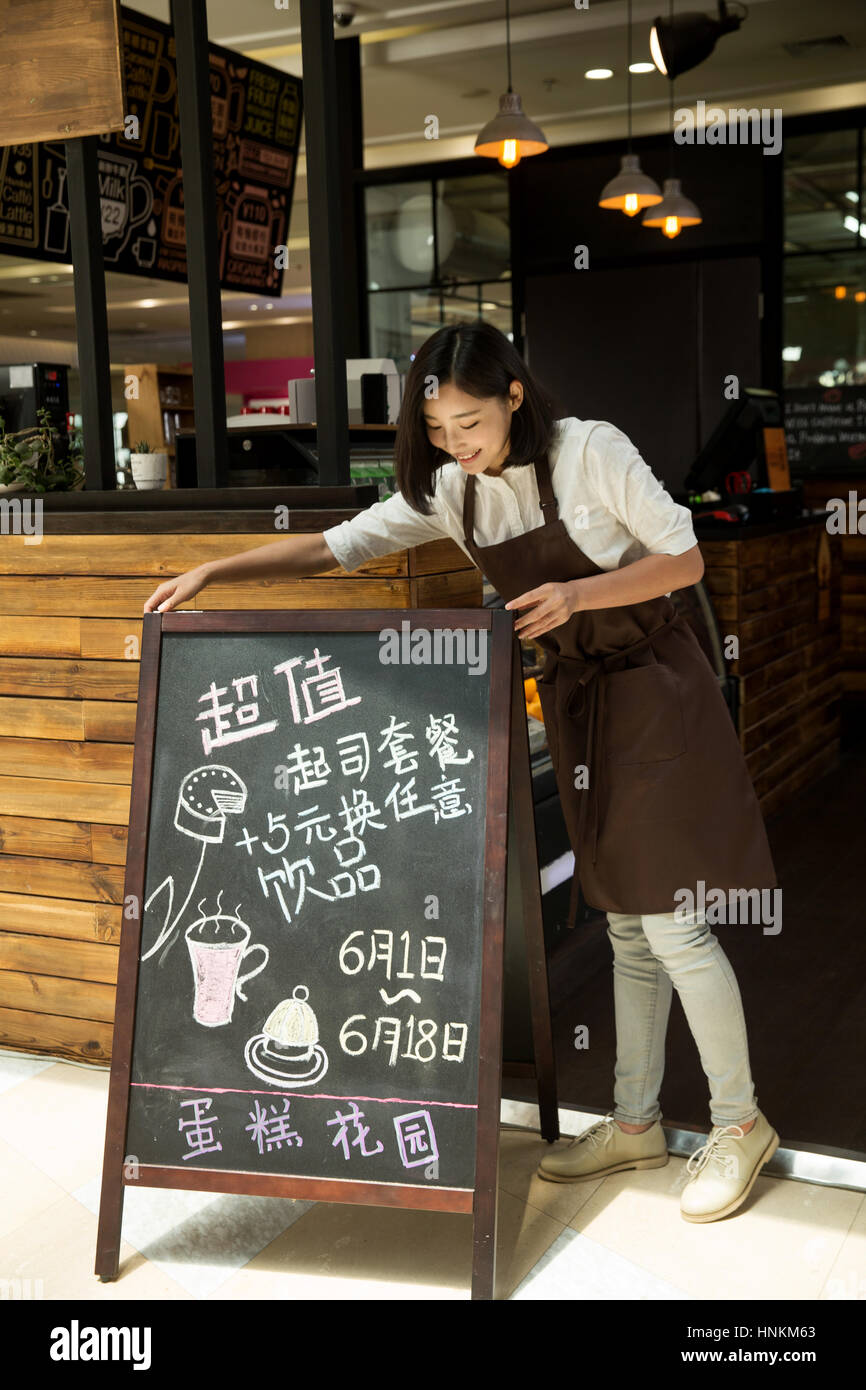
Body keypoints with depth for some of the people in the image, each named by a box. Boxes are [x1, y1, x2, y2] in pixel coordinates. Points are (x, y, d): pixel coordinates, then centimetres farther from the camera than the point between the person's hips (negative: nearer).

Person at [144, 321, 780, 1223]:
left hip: (655, 690, -5)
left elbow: (685, 559, -13)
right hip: (574, 700, 6)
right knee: (625, 923, 11)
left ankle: (740, 1125, 11)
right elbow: (339, 545, -1)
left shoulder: (591, 450, -15)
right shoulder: (451, 488, 0)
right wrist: (211, 573, -9)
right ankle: (635, 1123, 22)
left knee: (670, 919, -6)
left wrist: (578, 592, -27)